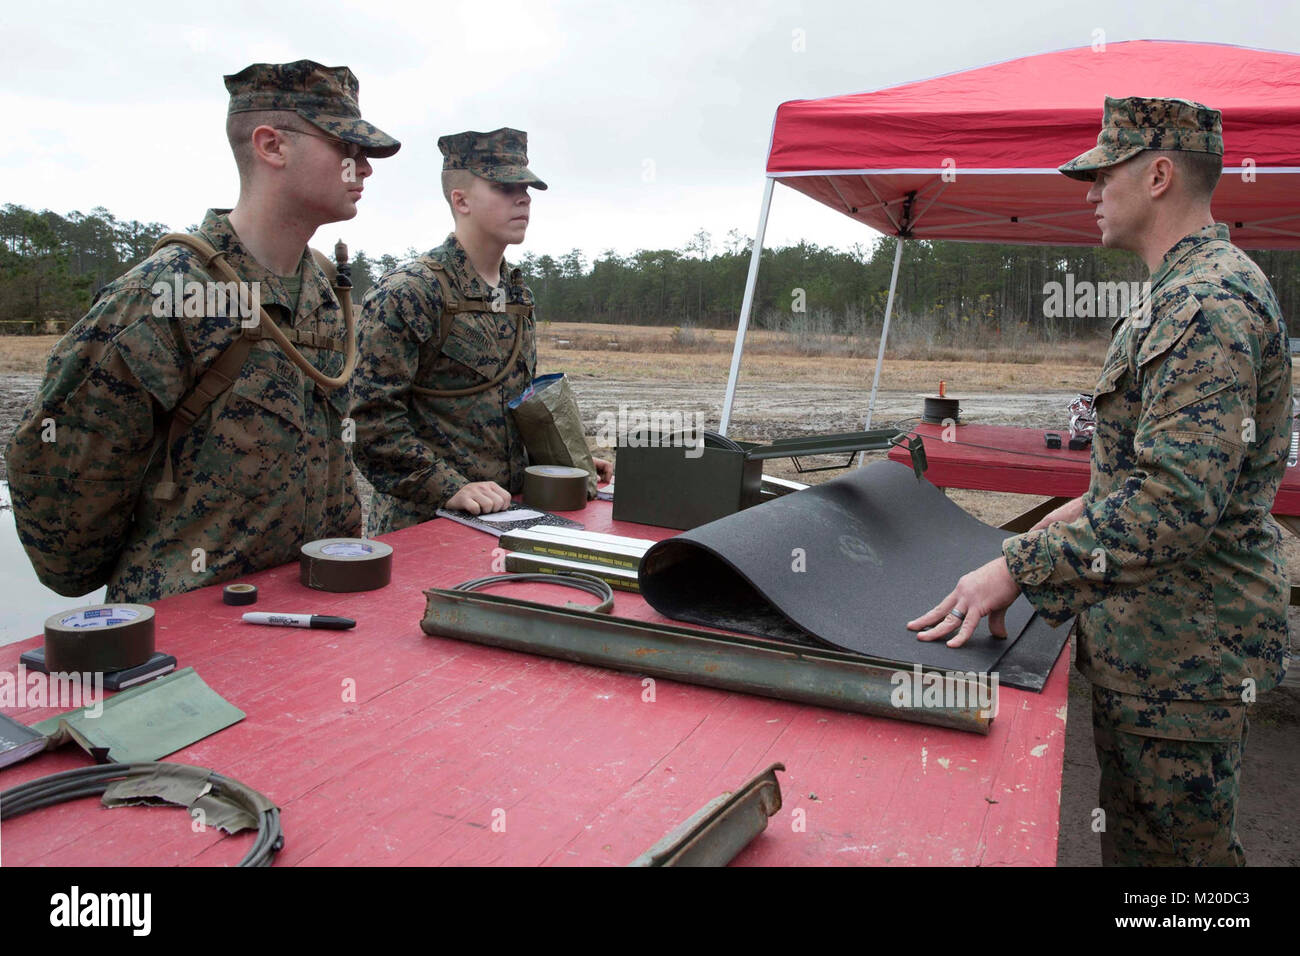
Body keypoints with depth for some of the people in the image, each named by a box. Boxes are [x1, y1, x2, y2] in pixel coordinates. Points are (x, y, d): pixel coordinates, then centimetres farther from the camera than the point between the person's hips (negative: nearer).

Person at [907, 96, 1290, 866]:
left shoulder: (1208, 304, -22)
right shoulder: (1191, 291, 14)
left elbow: (1176, 502, -31)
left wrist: (1016, 570, -30)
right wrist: (1095, 506, 18)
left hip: (1183, 650, -10)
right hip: (1151, 640, 11)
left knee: (1177, 847, 6)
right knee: (1133, 834, 22)